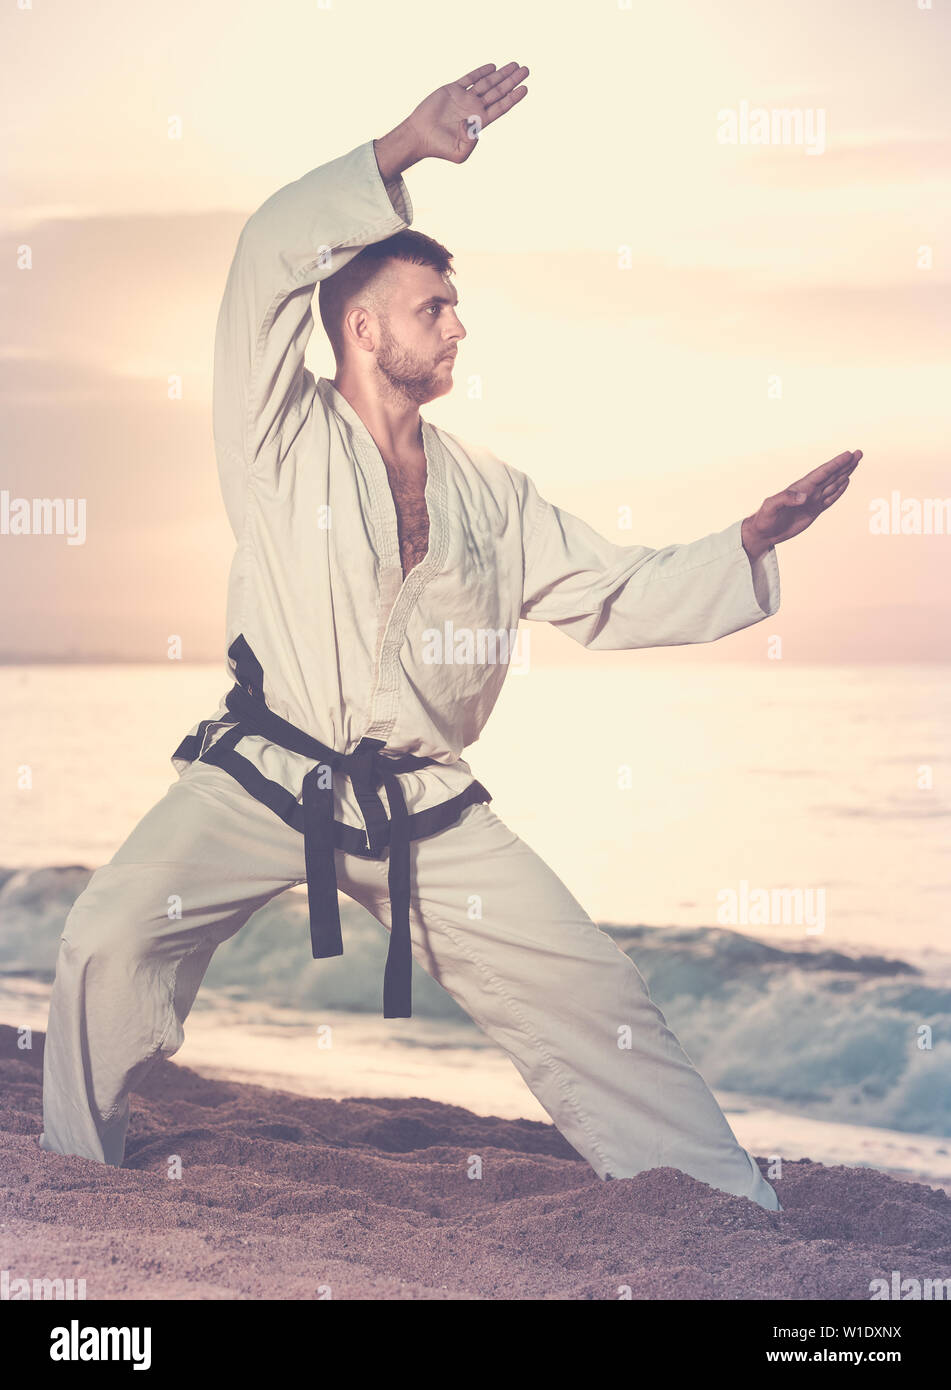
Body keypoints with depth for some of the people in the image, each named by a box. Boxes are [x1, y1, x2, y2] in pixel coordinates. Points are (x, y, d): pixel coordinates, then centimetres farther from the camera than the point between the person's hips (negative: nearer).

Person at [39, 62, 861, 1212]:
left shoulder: (488, 492, 15)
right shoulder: (284, 437, 1)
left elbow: (617, 596, 16)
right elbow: (271, 255, -12)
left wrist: (754, 539, 4)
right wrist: (407, 149, -13)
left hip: (425, 813, 4)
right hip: (261, 782, -3)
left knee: (592, 994, -3)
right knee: (116, 939, -25)